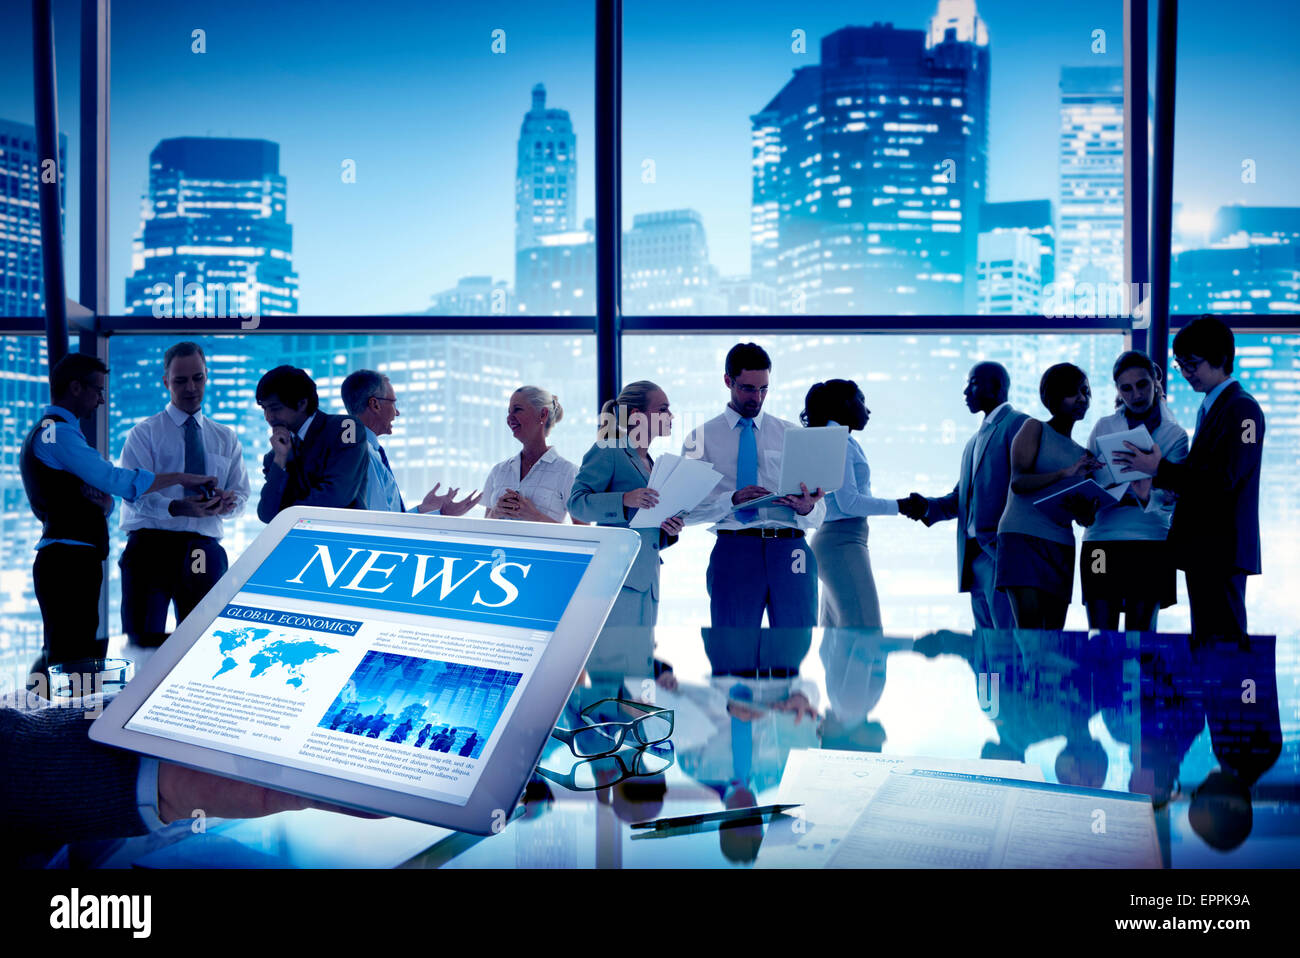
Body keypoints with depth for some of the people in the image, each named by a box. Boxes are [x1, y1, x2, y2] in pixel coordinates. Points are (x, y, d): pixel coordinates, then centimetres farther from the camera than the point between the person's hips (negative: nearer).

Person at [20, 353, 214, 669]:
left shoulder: (48, 432, 24)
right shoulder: (58, 432, -9)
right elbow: (115, 480, -17)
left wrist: (102, 500, -3)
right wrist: (181, 478, -9)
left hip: (61, 559, 10)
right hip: (70, 561, -10)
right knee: (76, 657, -13)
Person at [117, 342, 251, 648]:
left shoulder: (226, 439, 18)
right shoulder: (144, 433, 6)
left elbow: (241, 494, 11)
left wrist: (227, 503, -14)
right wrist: (176, 507, -25)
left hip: (206, 551, 3)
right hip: (152, 545, -3)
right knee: (144, 641, -7)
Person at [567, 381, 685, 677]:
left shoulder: (653, 464, 23)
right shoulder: (608, 451, -1)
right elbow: (577, 502, -10)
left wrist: (669, 530, 5)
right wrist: (625, 500, -24)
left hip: (647, 582, 8)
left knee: (640, 669, 7)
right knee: (613, 666, -10)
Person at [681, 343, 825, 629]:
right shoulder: (702, 438, 11)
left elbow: (818, 513, 12)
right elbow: (686, 508, 1)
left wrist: (806, 509, -12)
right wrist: (733, 499, -15)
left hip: (789, 551, 1)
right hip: (734, 550, -1)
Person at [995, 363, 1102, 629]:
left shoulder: (1083, 455, 21)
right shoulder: (1034, 429, 6)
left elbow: (1087, 519, 17)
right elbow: (1018, 481, -9)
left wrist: (1081, 507, -7)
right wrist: (1064, 474, -21)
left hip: (1061, 545, 6)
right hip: (1022, 536, -6)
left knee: (1054, 632, 0)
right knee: (1029, 627, -18)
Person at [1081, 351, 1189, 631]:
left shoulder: (1175, 434, 6)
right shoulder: (1103, 427, 12)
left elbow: (1171, 499, -5)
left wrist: (1147, 497, -27)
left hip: (1150, 542, -1)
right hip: (1102, 538, 1)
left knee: (1141, 633, -1)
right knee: (1100, 635, -2)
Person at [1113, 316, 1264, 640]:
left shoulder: (1241, 408, -10)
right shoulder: (1209, 407, 19)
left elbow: (1223, 480, -19)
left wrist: (1160, 468, -16)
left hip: (1222, 549, -9)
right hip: (1203, 547, 9)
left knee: (1223, 642, -8)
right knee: (1203, 642, 11)